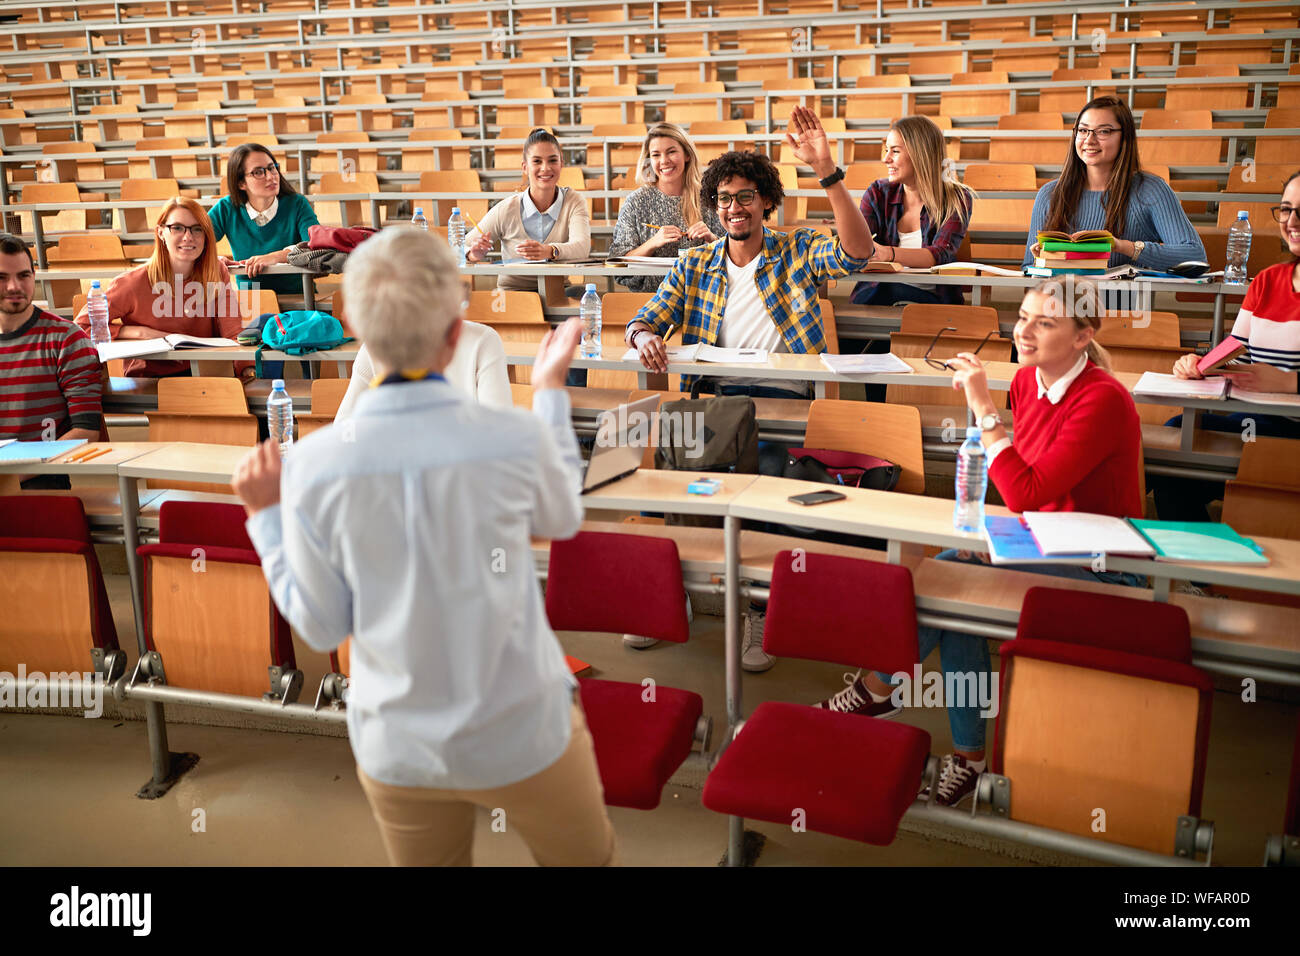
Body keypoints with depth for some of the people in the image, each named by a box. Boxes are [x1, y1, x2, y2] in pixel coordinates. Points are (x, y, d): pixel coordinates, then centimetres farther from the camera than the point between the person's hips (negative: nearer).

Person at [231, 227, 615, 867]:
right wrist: (550, 392, 12)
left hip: (398, 751, 2)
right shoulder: (517, 441, -23)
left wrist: (264, 516, 4)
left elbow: (321, 627, -8)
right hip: (522, 737, -1)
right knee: (585, 859, 25)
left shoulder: (313, 465, -20)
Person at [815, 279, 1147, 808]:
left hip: (1101, 571, -7)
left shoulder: (1103, 401, -22)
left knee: (951, 576, -24)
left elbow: (1026, 494, -29)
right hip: (1045, 549, 7)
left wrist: (983, 407, -27)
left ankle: (879, 685, -1)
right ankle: (968, 754, -10)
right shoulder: (1028, 380, 2)